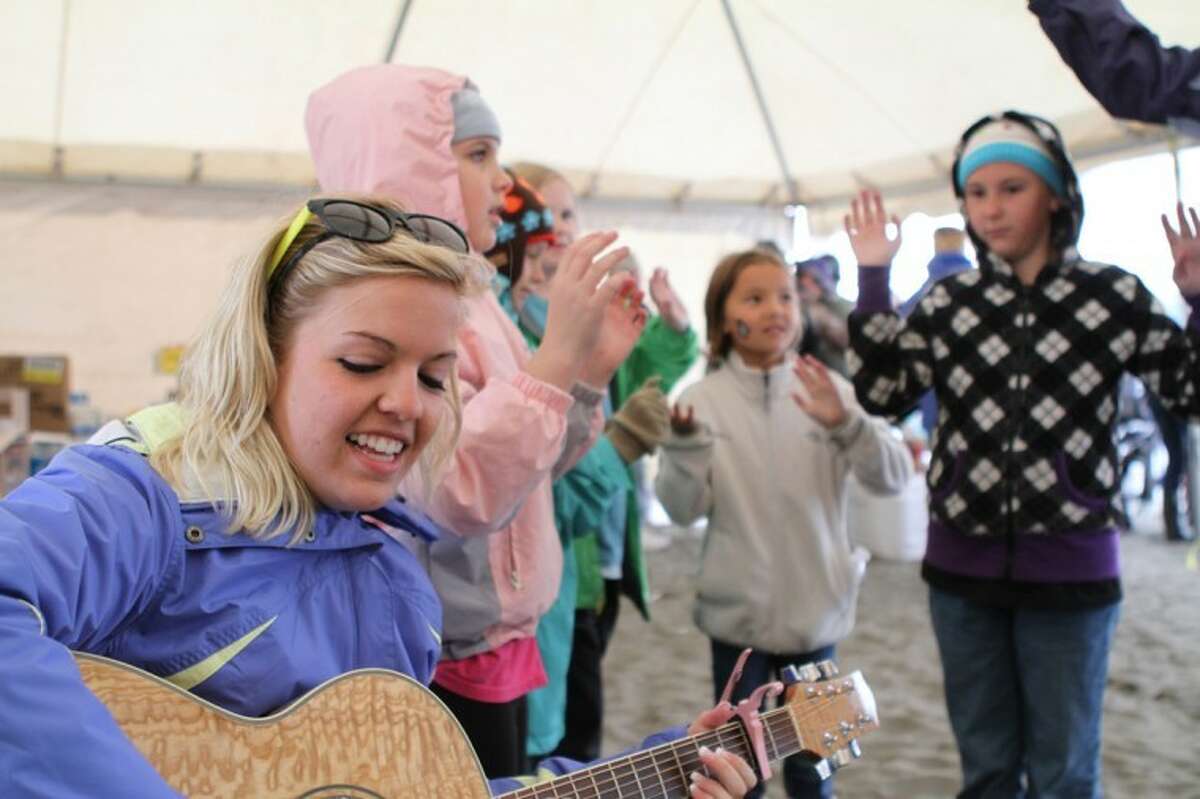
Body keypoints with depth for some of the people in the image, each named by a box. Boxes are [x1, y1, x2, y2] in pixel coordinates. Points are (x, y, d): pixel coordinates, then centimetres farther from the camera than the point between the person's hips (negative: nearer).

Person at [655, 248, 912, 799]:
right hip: (737, 612, -1)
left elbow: (893, 477, -11)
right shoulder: (703, 400, -6)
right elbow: (683, 508, -9)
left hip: (816, 608, 1)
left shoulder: (827, 388, -4)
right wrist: (685, 442, -25)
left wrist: (845, 423, -27)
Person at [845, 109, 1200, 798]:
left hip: (1071, 571, -2)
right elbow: (883, 394, -1)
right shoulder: (950, 302, 4)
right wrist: (873, 280, -5)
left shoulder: (1113, 296, -3)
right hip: (964, 566, 2)